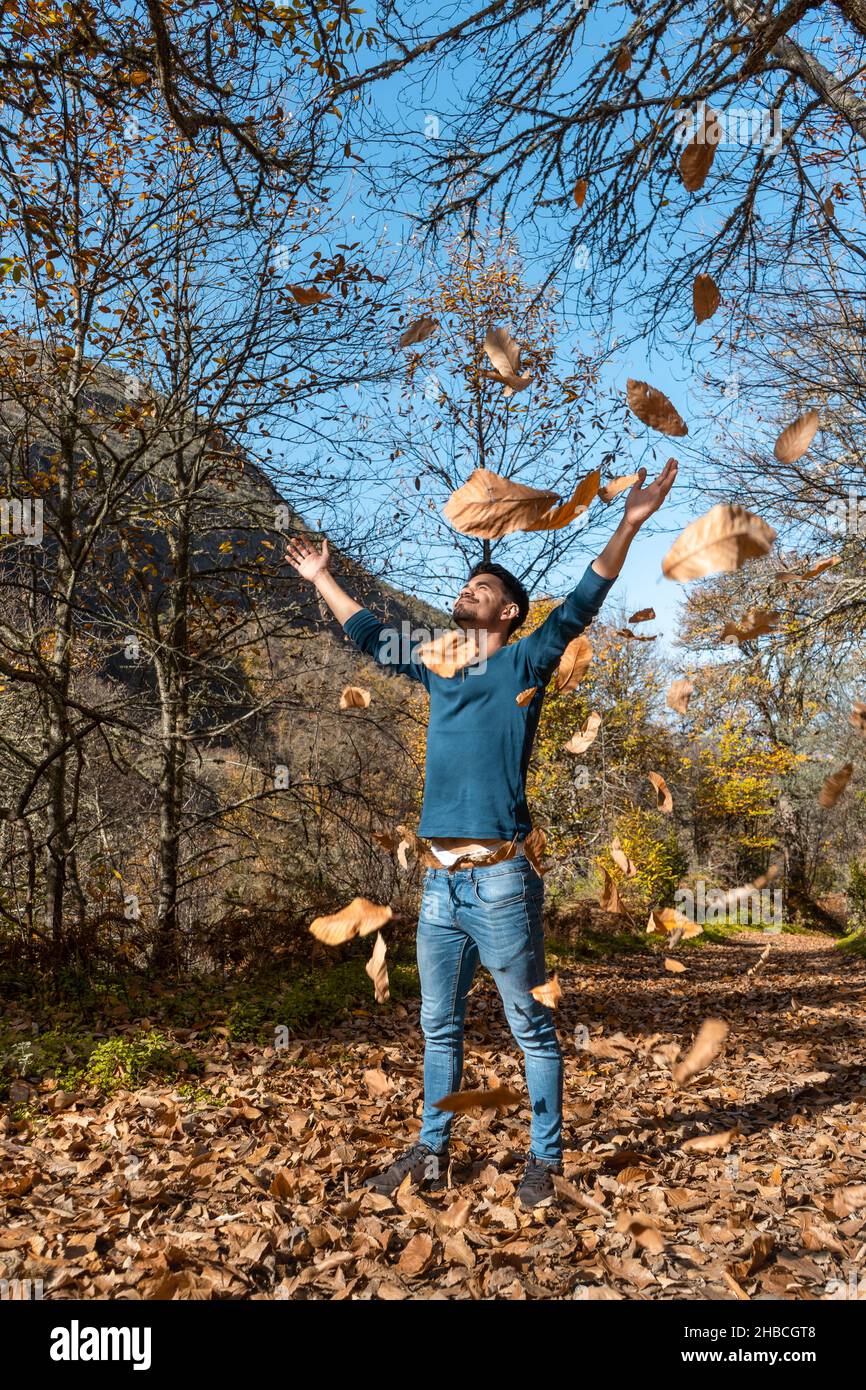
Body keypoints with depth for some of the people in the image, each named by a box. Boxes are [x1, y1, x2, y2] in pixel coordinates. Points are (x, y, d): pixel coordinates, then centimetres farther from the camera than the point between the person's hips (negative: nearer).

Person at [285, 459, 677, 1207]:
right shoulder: (437, 668, 17)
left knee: (532, 1027, 5)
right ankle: (432, 1150, 28)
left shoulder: (525, 664, 1)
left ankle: (545, 1158, 18)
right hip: (441, 880, 6)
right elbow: (370, 634, 28)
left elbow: (582, 604, -10)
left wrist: (627, 527, -20)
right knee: (439, 1027, 15)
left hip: (501, 879, -6)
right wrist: (322, 579, 35)